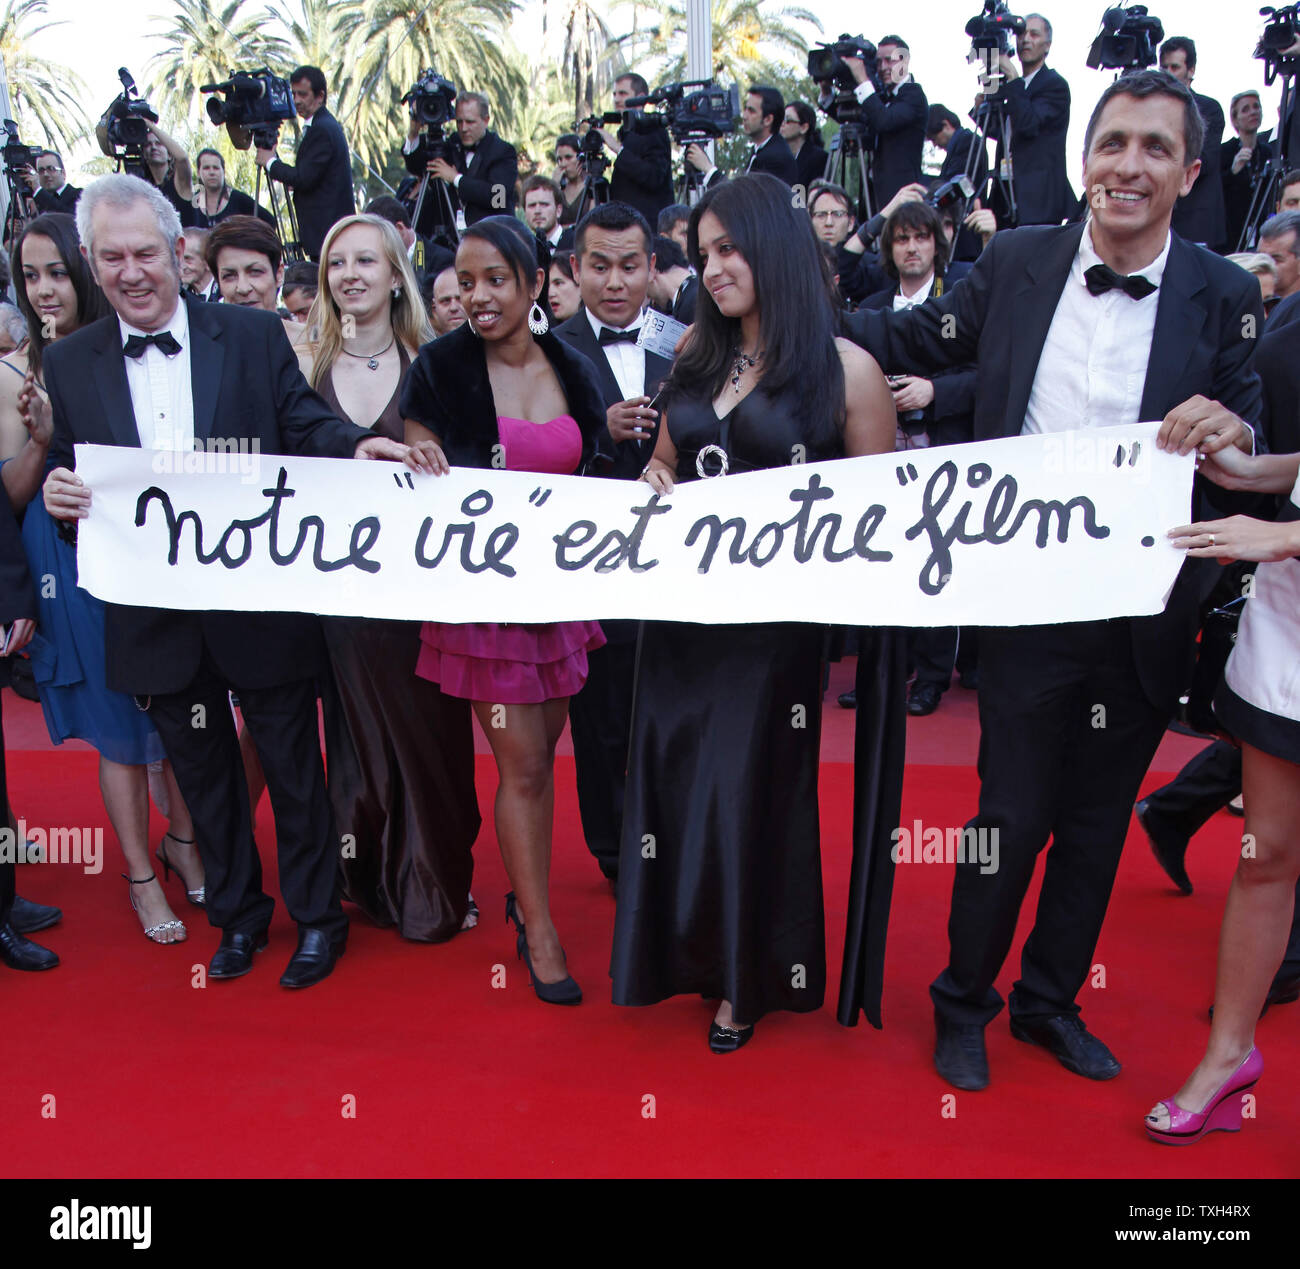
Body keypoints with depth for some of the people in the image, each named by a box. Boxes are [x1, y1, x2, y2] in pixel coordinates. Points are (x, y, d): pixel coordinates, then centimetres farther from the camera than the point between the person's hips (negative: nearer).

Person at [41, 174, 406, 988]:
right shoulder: (68, 363, 5)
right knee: (203, 770, 18)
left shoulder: (256, 335, -2)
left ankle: (317, 914, 30)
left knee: (293, 766, 11)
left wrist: (356, 444, -27)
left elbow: (306, 424, -5)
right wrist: (58, 494, -15)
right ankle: (238, 914, 39)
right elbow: (70, 476, 8)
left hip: (262, 600, -2)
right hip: (157, 611, 3)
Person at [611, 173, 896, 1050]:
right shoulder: (697, 360, 11)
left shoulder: (846, 369, -6)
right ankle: (692, 951, 35)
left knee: (751, 785, 7)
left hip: (775, 617, -5)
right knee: (675, 775, 12)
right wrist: (657, 488, -3)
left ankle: (750, 977, 30)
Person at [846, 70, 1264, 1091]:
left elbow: (1254, 447, 0)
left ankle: (1052, 1000, 39)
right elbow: (919, 340, 14)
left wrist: (1233, 432, -23)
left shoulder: (1223, 297, -1)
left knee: (1097, 823, 16)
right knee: (1012, 816, 7)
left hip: (1143, 617, 2)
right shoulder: (1018, 262, 1)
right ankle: (964, 1001, 31)